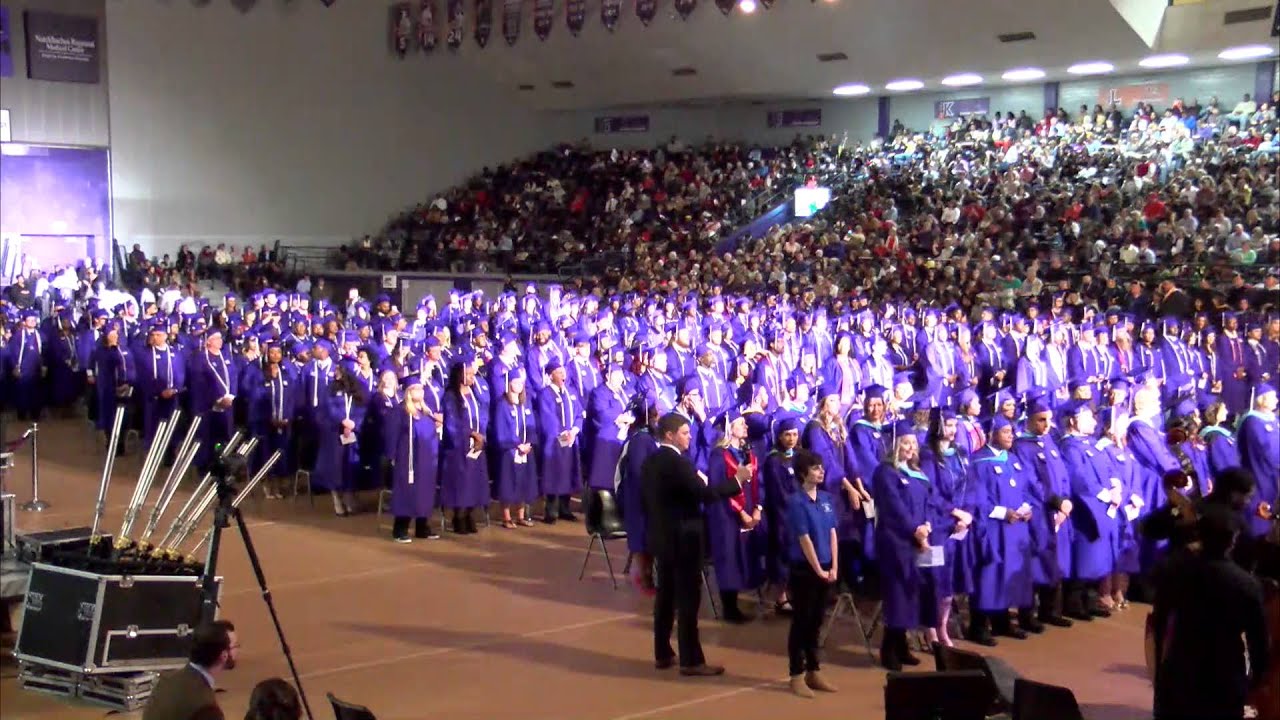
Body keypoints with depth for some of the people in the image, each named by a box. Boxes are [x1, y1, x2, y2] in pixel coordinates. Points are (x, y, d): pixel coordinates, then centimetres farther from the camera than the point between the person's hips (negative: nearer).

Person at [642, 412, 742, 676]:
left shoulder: (650, 462, 8)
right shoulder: (678, 462, -19)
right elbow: (705, 494, -22)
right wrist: (737, 480, -14)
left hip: (661, 537, 9)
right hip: (683, 539, -9)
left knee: (665, 594, 14)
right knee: (688, 598, -4)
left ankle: (662, 654, 20)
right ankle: (691, 660, -1)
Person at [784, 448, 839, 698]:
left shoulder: (827, 498, 7)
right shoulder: (796, 502, -13)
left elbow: (833, 534, 7)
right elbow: (804, 539, -14)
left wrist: (834, 567, 0)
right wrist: (818, 570, -13)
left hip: (825, 570, 6)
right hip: (804, 570, -6)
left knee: (815, 622, 13)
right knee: (801, 622, 0)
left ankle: (813, 672, 21)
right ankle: (797, 676, 7)